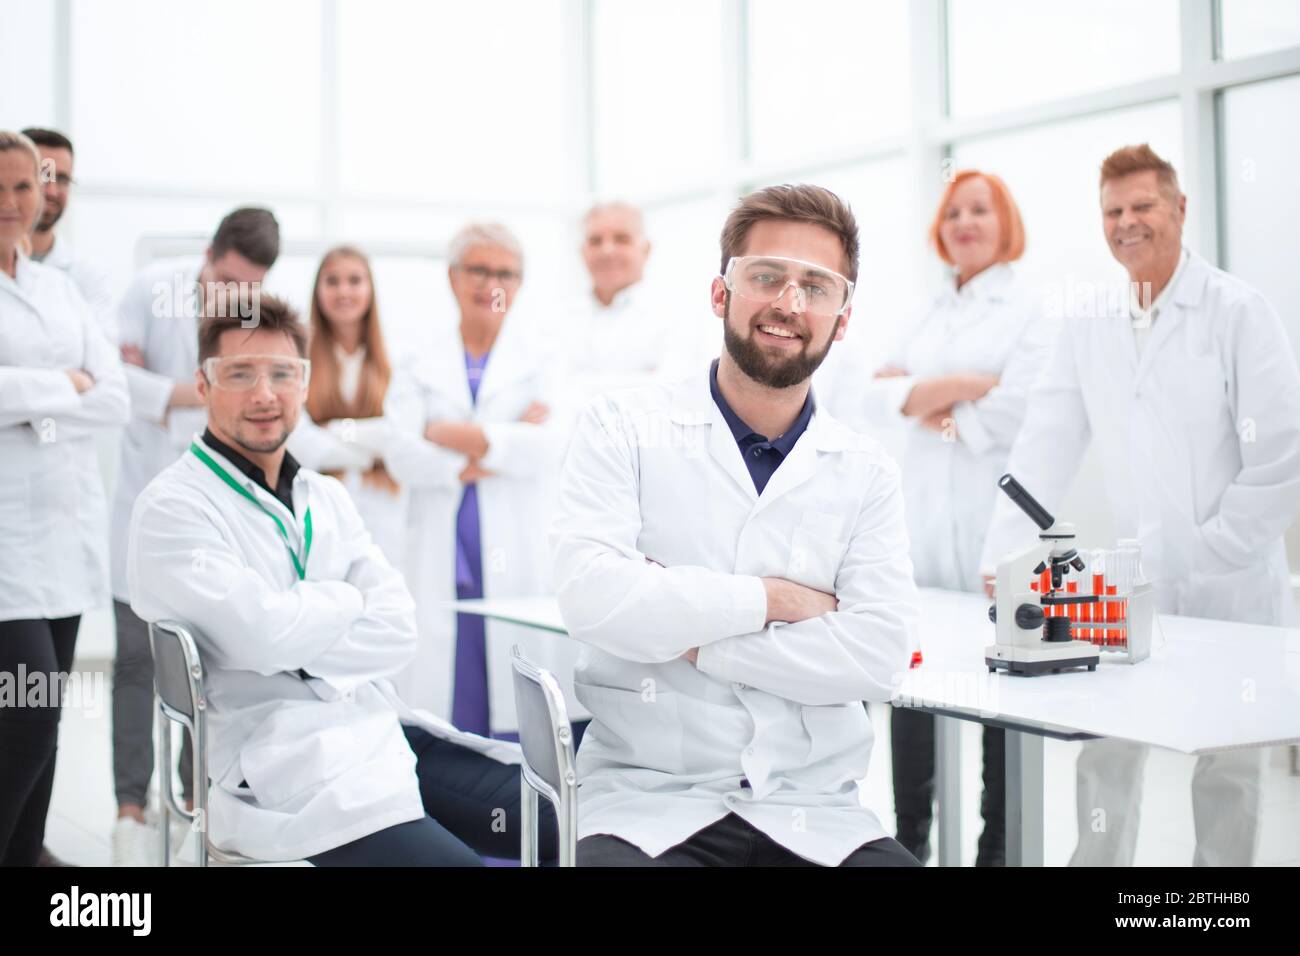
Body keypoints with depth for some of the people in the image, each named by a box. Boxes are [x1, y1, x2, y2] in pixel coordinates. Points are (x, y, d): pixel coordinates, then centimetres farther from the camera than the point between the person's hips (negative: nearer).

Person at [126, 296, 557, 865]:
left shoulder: (326, 498, 16)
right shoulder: (171, 509, -3)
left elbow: (397, 632, 4)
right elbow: (261, 634, -17)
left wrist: (295, 642, -11)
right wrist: (346, 598, 1)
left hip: (381, 733, 7)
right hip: (277, 771, -6)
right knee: (451, 859, -27)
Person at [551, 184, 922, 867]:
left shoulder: (865, 473, 8)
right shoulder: (624, 425, 3)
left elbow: (881, 656, -6)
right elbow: (591, 595, -13)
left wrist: (690, 639, -10)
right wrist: (771, 599, -7)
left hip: (812, 812, 3)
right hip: (646, 803, -3)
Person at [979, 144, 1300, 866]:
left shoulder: (1239, 313, -7)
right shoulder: (1089, 328, 6)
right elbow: (1047, 448, 2)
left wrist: (1211, 553, -12)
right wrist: (1005, 553, -7)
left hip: (1232, 590, -3)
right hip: (1135, 586, 4)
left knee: (1228, 766, 6)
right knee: (1105, 754, 4)